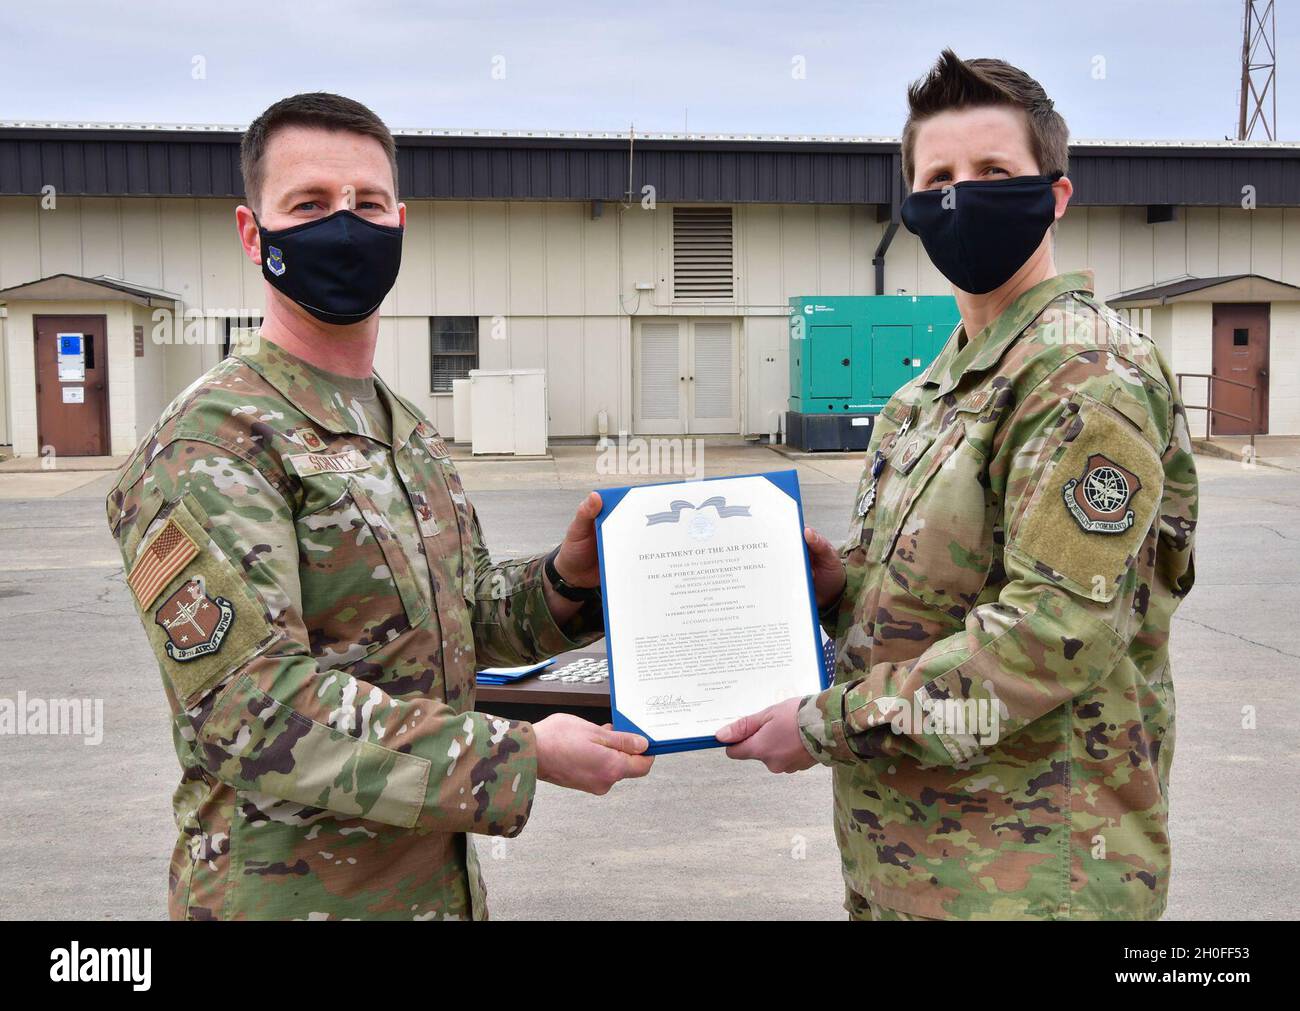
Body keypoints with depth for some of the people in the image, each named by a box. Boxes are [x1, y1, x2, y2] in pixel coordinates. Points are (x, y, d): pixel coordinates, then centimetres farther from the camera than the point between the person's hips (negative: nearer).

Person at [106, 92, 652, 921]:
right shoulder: (210, 445, -17)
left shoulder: (410, 430, 10)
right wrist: (522, 753, -26)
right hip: (288, 894, -7)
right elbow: (247, 710, -25)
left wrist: (567, 581, -4)